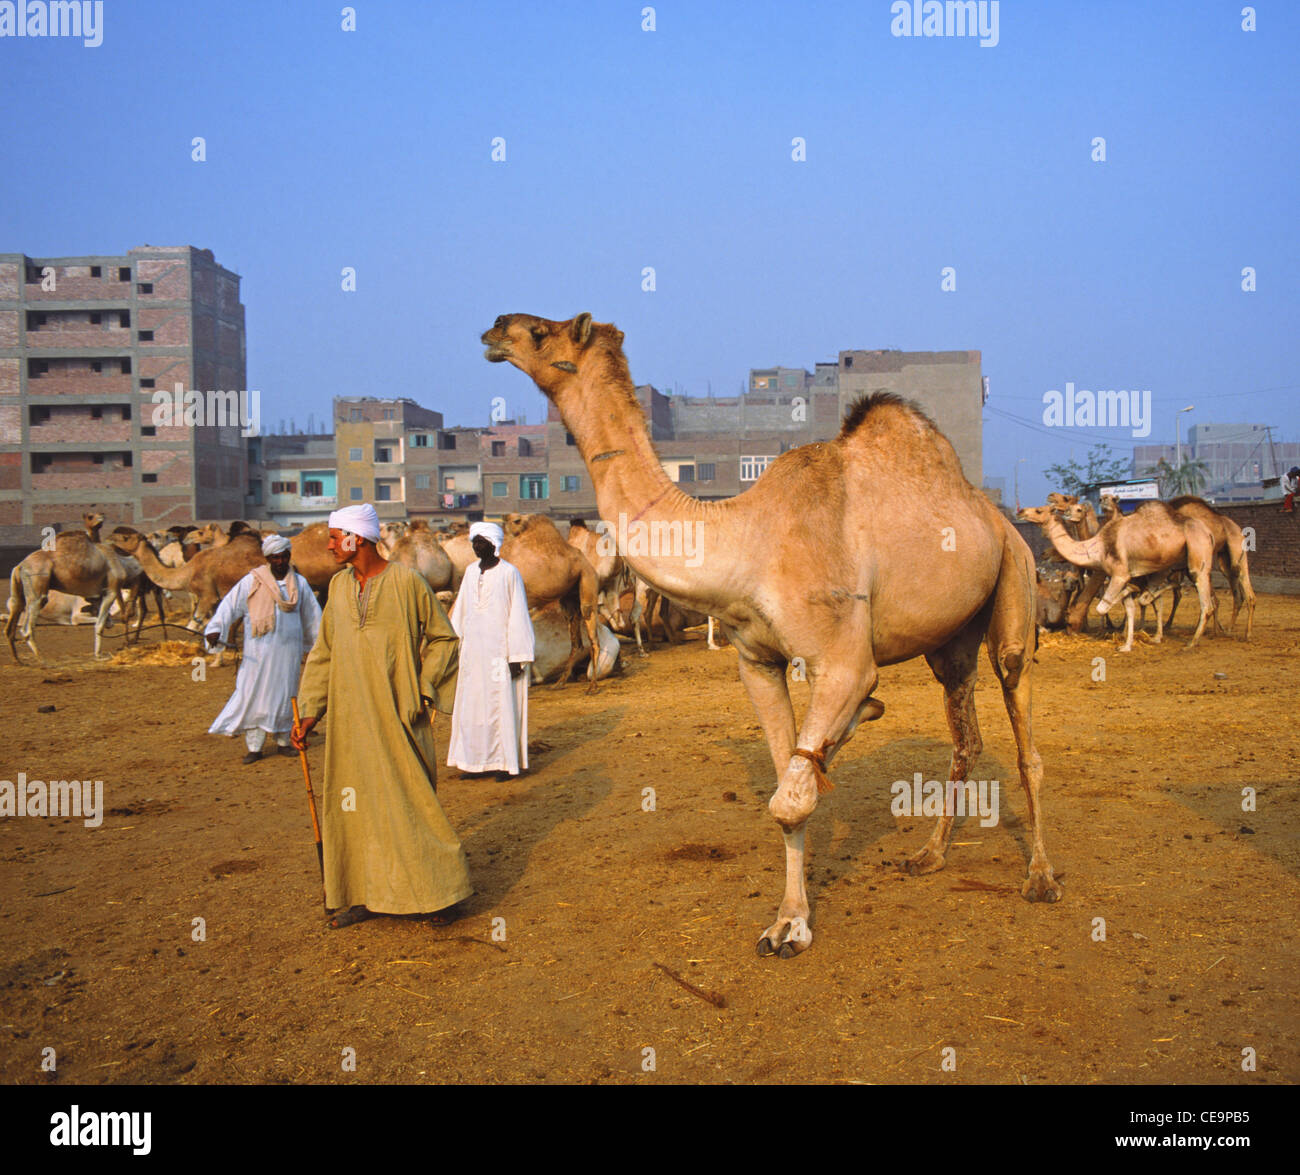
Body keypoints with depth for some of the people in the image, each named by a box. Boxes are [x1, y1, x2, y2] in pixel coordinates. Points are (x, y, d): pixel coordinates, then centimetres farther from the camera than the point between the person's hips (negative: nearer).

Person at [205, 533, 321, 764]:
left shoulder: (299, 583, 9)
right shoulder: (252, 581, 0)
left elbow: (312, 615, 18)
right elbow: (230, 605, -5)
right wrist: (216, 629, -18)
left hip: (289, 650, 3)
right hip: (259, 649, -2)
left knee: (285, 695, 8)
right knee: (255, 695, -3)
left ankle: (284, 741, 21)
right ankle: (254, 747, 4)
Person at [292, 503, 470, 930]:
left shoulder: (406, 582, -9)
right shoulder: (339, 586, 8)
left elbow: (443, 638, -3)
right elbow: (324, 652, 14)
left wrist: (421, 692, -11)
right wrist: (310, 712, 9)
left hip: (396, 717, -5)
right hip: (351, 717, 6)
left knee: (411, 802, -1)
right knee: (354, 805, 9)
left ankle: (443, 891, 12)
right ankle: (365, 894, 22)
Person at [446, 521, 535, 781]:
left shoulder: (509, 573, -7)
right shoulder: (471, 572, 10)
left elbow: (518, 615, -9)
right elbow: (460, 611, 16)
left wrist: (517, 657, -12)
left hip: (500, 650, -6)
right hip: (474, 652, 6)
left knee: (503, 704, -1)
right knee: (472, 707, 7)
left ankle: (506, 762, 8)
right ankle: (478, 761, 16)